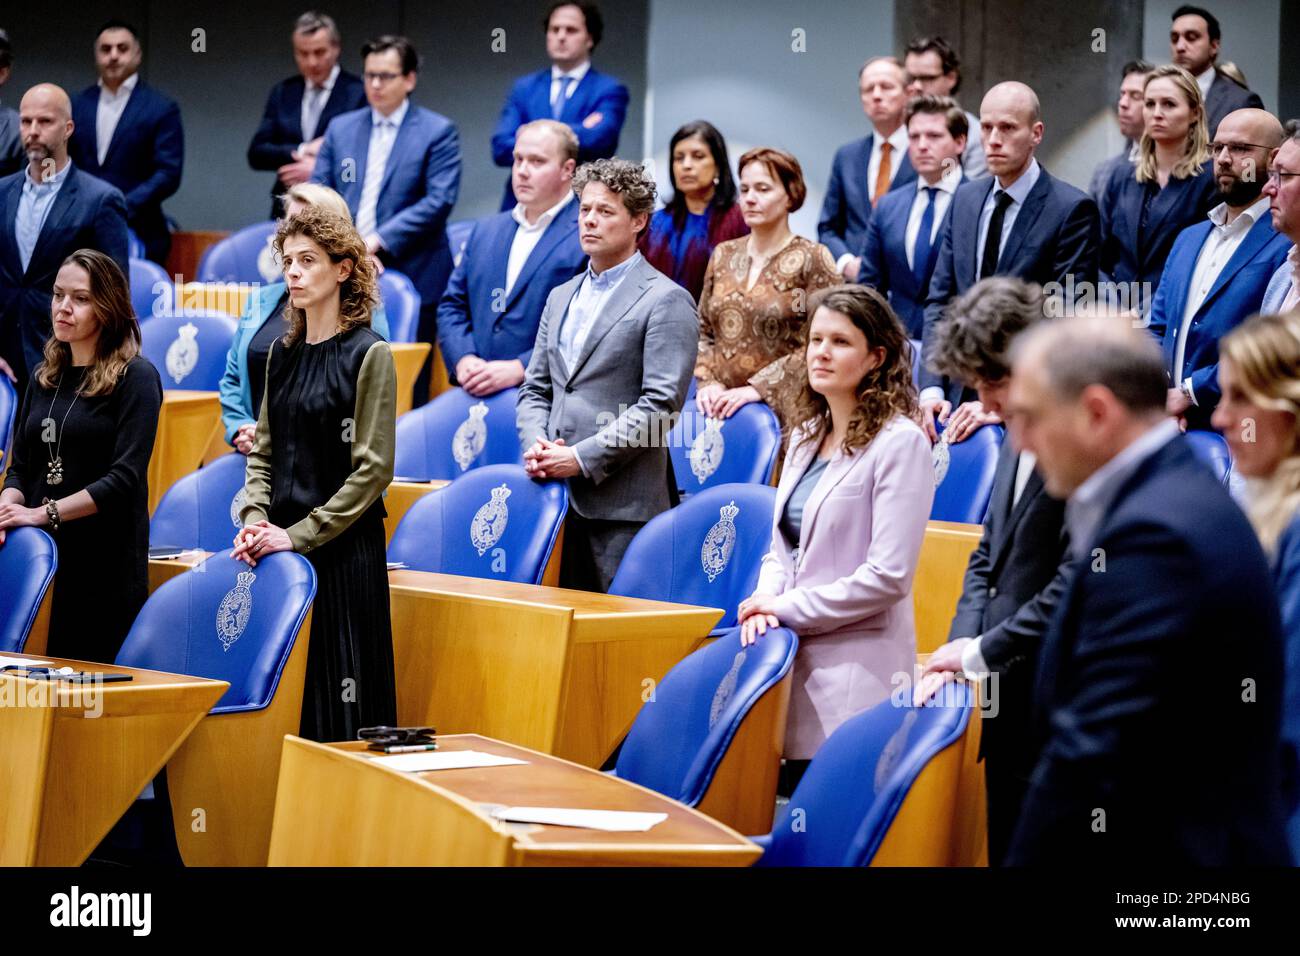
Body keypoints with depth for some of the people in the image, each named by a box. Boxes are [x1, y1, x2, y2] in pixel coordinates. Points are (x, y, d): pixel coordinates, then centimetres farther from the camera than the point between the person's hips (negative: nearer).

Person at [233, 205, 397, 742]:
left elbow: (373, 469, -10)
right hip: (279, 548, 6)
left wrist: (300, 535, -14)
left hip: (342, 548, -6)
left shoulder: (369, 355, -6)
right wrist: (255, 520, -2)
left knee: (338, 688, -5)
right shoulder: (283, 354, 13)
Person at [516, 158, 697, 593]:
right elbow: (534, 389, 21)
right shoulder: (560, 297, 20)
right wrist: (535, 445, -1)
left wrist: (583, 457, -14)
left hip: (623, 504, -6)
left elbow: (661, 403, -11)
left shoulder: (665, 300, -3)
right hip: (557, 497, 6)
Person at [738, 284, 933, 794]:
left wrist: (788, 609, -9)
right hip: (797, 661, 7)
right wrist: (765, 602, -1)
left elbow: (888, 576, -15)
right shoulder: (806, 437, 15)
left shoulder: (900, 442, -9)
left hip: (856, 671, -7)